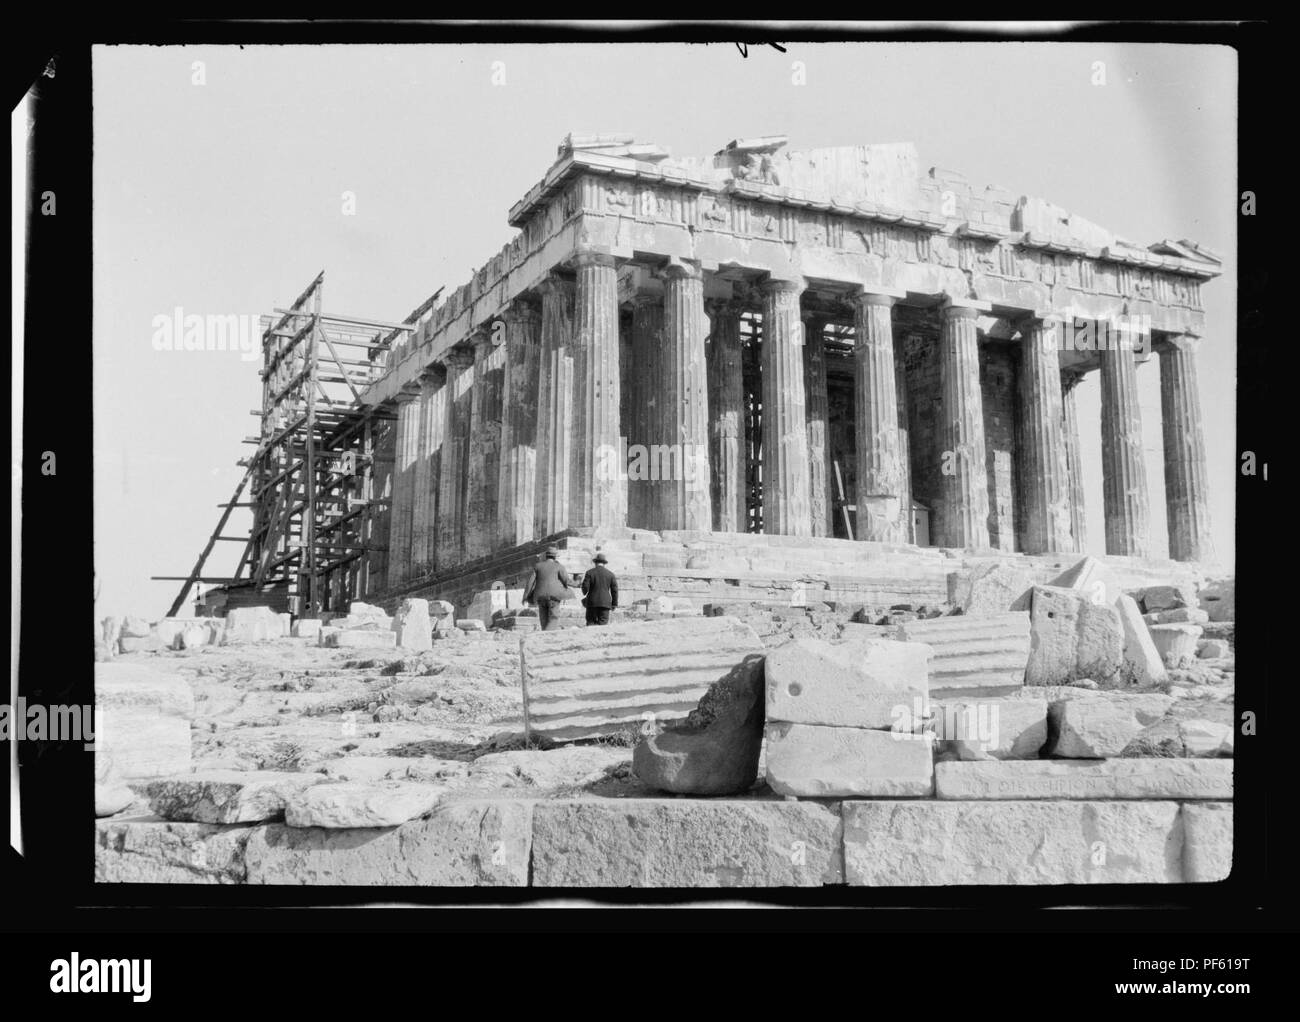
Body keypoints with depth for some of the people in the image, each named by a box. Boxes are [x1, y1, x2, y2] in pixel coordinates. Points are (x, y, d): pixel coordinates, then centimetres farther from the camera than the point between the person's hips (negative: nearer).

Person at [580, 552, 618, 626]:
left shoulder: (590, 572, -1)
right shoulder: (610, 574, 5)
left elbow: (585, 587, -6)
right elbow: (614, 590, 4)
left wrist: (585, 594, 17)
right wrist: (615, 604, 10)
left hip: (592, 603, -1)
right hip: (605, 603, 1)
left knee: (591, 623, 5)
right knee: (603, 625, 0)